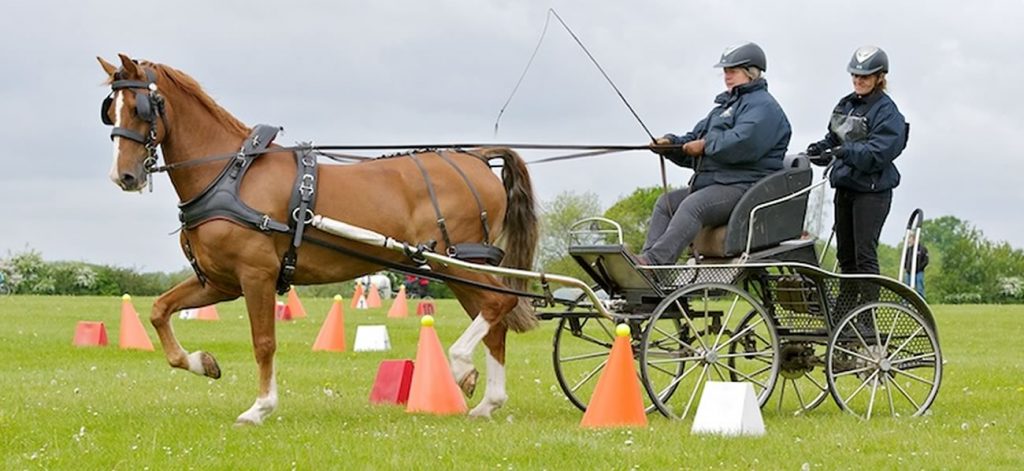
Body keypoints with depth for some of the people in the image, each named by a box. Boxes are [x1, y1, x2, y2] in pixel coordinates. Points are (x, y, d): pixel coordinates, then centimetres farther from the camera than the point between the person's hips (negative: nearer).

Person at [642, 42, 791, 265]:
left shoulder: (762, 106, -5)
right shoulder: (725, 106, 28)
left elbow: (744, 142, -23)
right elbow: (697, 137, 27)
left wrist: (705, 145, -12)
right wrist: (671, 144, 6)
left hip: (744, 186, -11)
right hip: (712, 184, 11)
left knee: (693, 205, -30)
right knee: (666, 202, 2)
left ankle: (655, 260, -43)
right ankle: (645, 259, -13)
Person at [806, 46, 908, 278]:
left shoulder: (886, 111, -10)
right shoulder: (846, 104, 13)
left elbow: (878, 153, -20)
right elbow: (834, 139, 19)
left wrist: (844, 152, -31)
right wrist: (821, 148, -3)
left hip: (872, 191, -8)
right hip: (845, 187, 8)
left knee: (865, 254, -11)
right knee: (845, 254, 12)